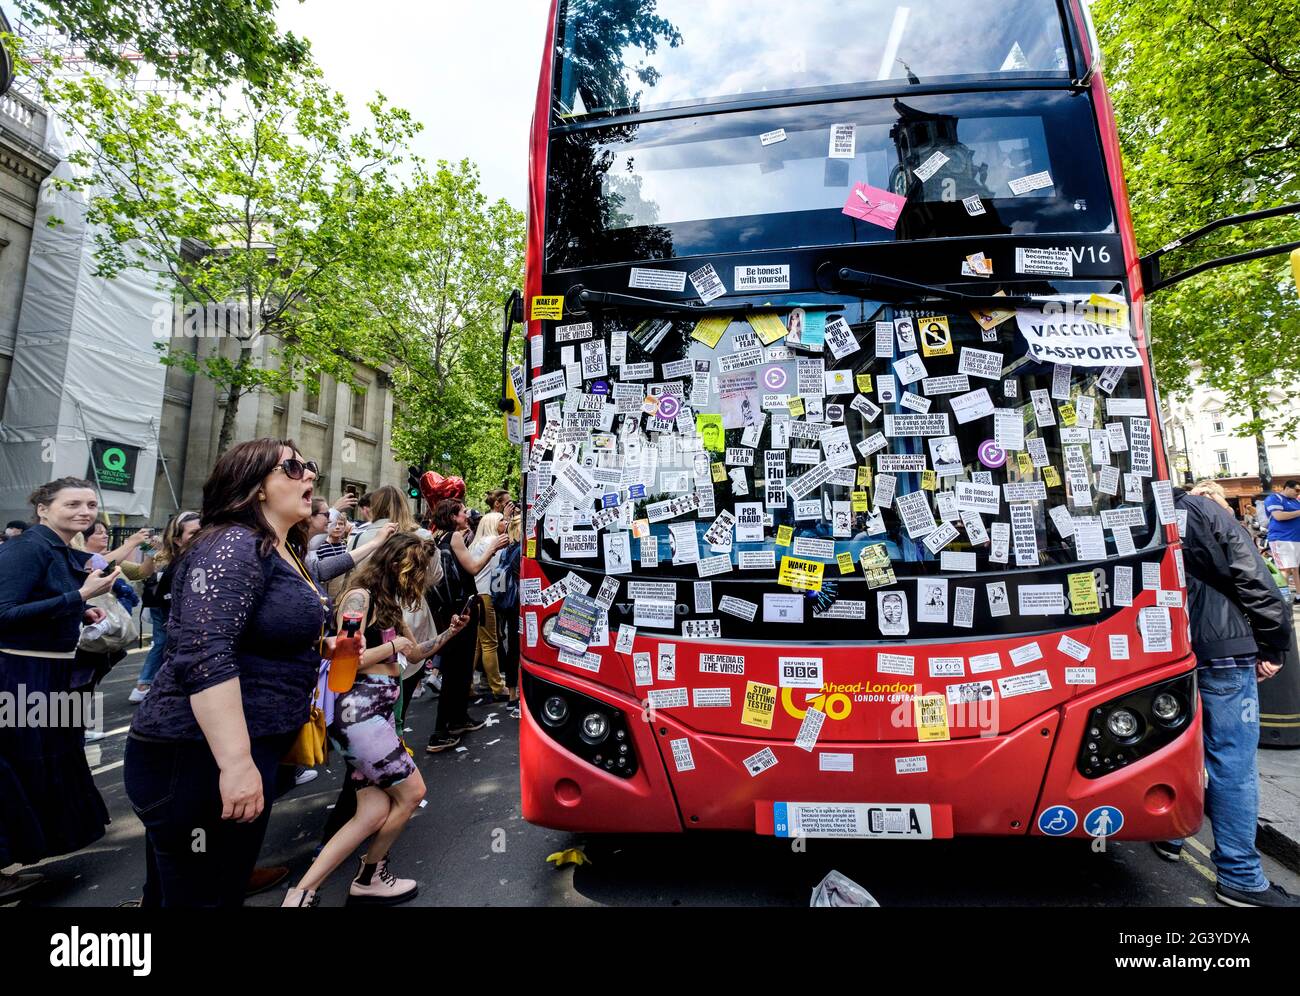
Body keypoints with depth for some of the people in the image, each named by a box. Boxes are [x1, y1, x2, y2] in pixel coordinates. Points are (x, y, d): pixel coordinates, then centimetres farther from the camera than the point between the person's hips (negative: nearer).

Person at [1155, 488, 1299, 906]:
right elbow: (1251, 578, -8)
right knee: (1233, 762, 3)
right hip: (1222, 655, -4)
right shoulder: (1201, 512, -8)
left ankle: (1168, 834, 34)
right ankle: (1240, 877, 12)